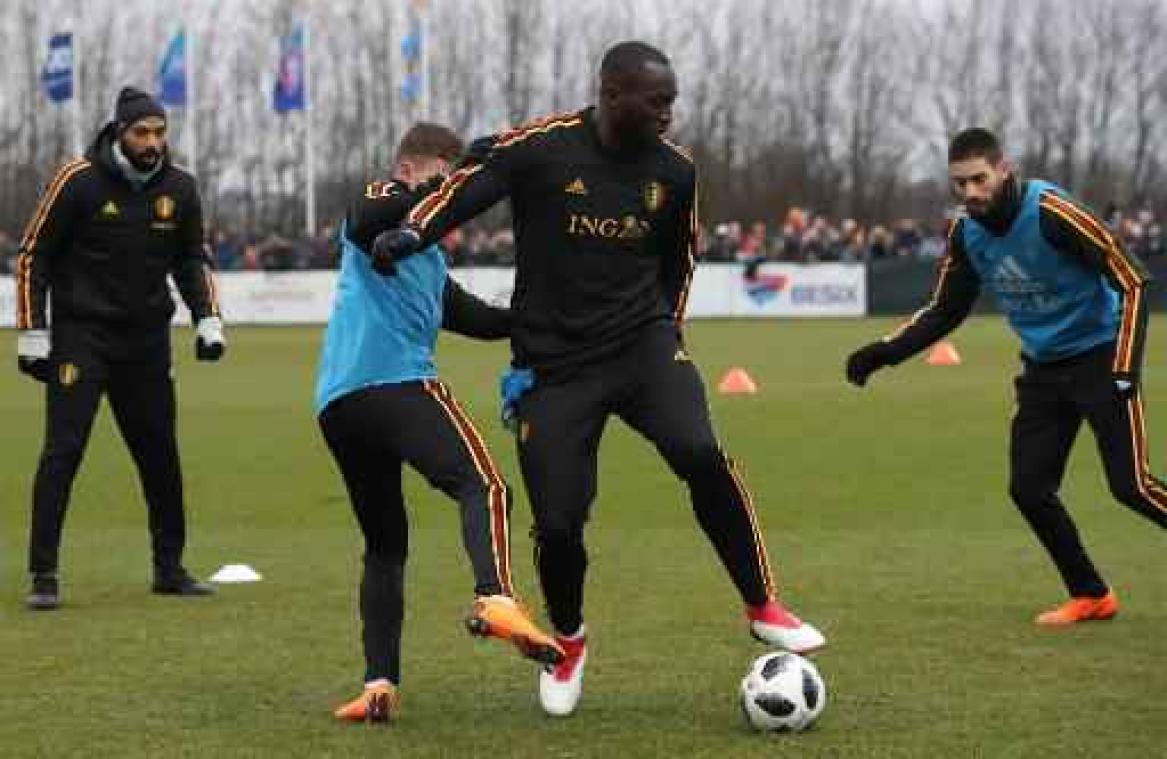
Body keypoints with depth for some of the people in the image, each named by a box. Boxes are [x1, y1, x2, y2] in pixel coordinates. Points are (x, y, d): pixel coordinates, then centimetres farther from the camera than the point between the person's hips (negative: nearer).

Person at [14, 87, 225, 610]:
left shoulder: (179, 188, 2)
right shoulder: (78, 182, -11)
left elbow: (191, 259, 17)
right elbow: (33, 255, -4)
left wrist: (207, 319, 4)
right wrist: (32, 334, -9)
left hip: (147, 340, 4)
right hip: (80, 336, -4)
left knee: (160, 453, 9)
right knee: (63, 449, -10)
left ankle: (169, 568, 22)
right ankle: (44, 576, -6)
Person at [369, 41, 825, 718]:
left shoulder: (675, 171, 1)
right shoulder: (539, 148, -10)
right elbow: (465, 189, -9)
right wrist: (411, 234, -28)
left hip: (643, 342, 2)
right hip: (556, 362, -2)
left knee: (700, 454, -25)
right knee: (557, 522, -4)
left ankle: (763, 608, -8)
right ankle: (569, 642, 28)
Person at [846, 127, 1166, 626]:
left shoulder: (1052, 214, -24)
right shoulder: (966, 234, -4)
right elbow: (945, 311, 9)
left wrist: (1123, 370, -26)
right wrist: (885, 352, -3)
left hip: (1098, 357, -6)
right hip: (1044, 369, 7)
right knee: (1027, 488, 1)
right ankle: (1091, 597, 16)